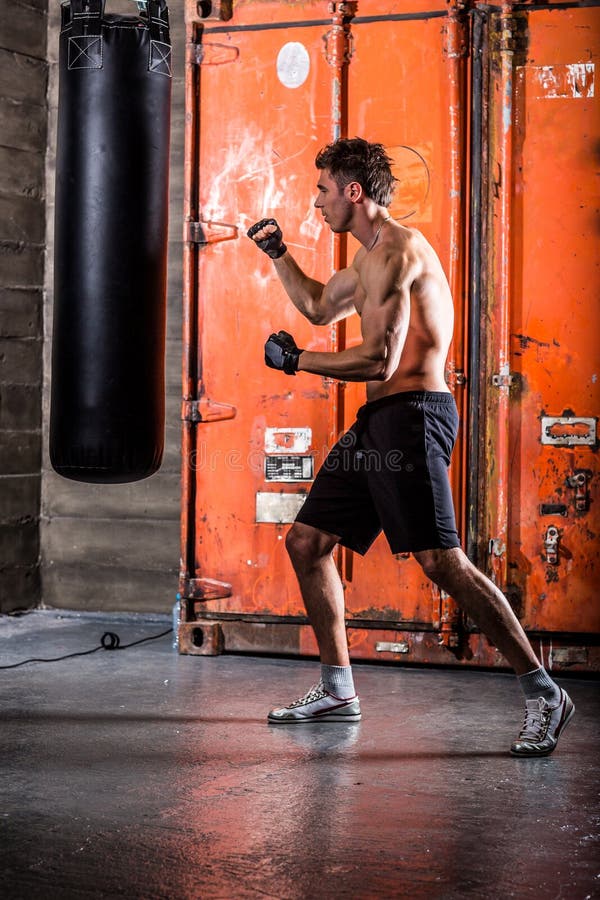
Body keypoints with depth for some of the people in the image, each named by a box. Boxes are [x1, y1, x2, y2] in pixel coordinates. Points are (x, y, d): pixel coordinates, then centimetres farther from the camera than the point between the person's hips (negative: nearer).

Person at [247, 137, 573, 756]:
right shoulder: (371, 258, 20)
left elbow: (380, 360, -21)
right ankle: (336, 691, 20)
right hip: (376, 422, 11)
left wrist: (295, 360, -10)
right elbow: (319, 307, 39)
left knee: (441, 561, -16)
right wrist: (276, 253, 30)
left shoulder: (397, 251, -13)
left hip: (412, 415, -11)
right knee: (306, 542, 11)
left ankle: (543, 694, -8)